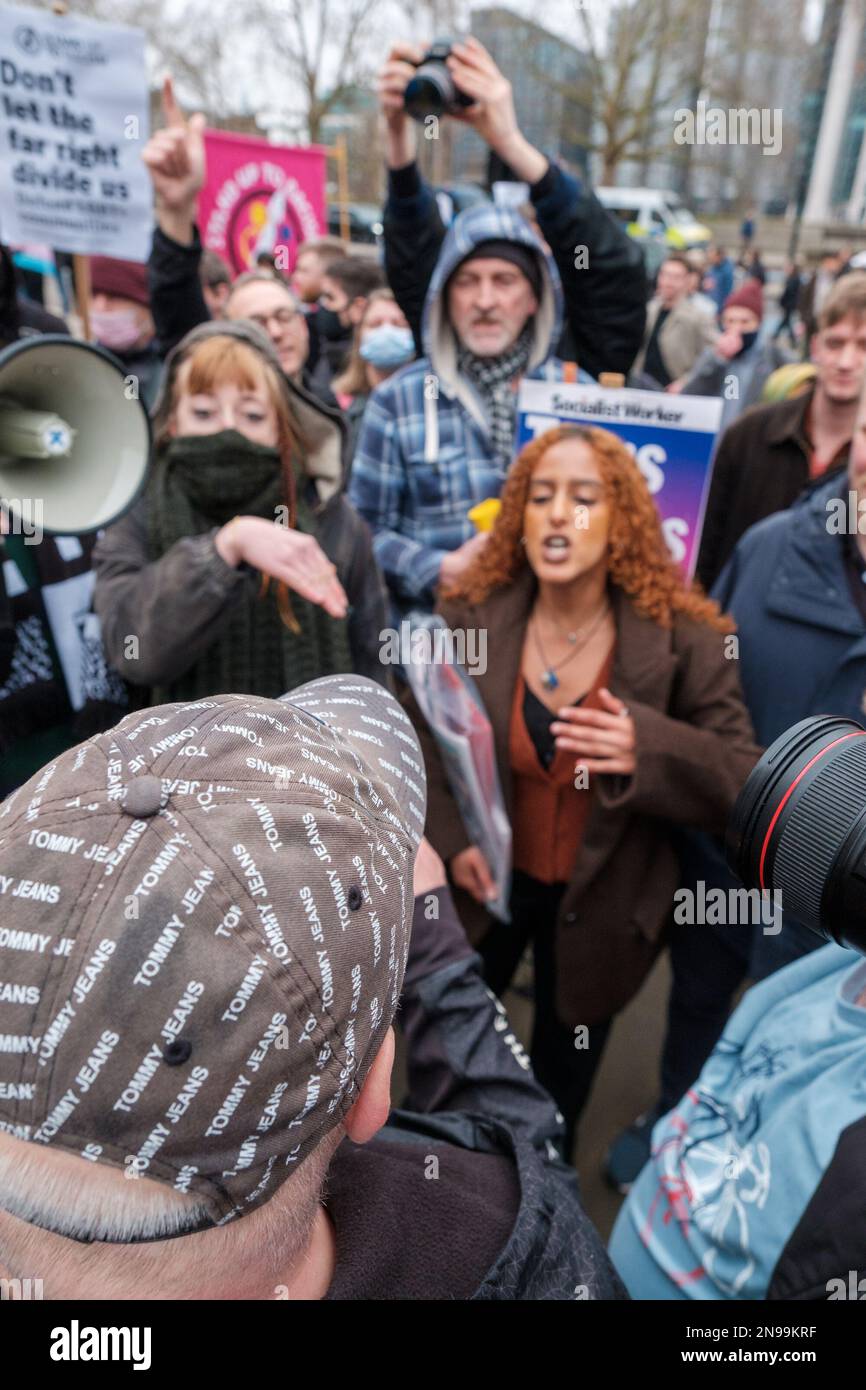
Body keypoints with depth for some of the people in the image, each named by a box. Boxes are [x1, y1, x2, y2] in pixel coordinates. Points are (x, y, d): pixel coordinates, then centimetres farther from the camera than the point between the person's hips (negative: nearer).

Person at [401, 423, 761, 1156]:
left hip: (599, 900, -1)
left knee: (565, 1069, 24)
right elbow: (417, 734, -2)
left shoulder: (683, 640, -19)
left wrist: (647, 750, -38)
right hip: (487, 879, 2)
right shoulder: (469, 616, -13)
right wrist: (449, 837, -14)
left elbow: (747, 785, -19)